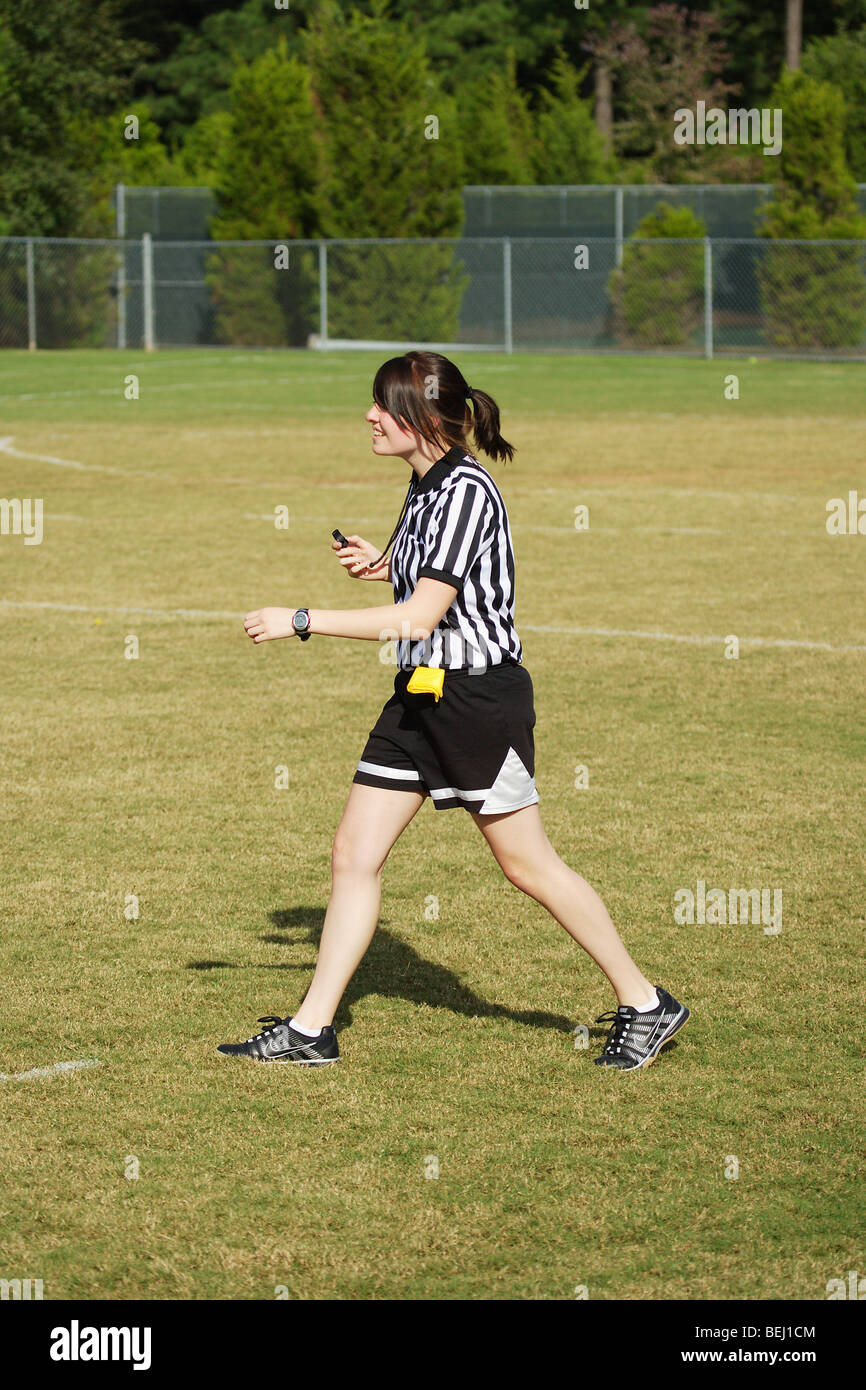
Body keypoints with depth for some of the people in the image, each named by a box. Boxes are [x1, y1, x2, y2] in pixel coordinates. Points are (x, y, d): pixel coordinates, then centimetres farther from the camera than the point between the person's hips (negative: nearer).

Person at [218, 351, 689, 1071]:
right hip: (422, 695, 9)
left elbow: (421, 615, -23)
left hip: (481, 697, -9)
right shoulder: (425, 484, 10)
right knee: (354, 853, 5)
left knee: (528, 864, -1)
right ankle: (312, 1029, 10)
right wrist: (384, 564, 7)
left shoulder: (468, 490, -20)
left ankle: (645, 1004, 14)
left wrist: (302, 621, -20)